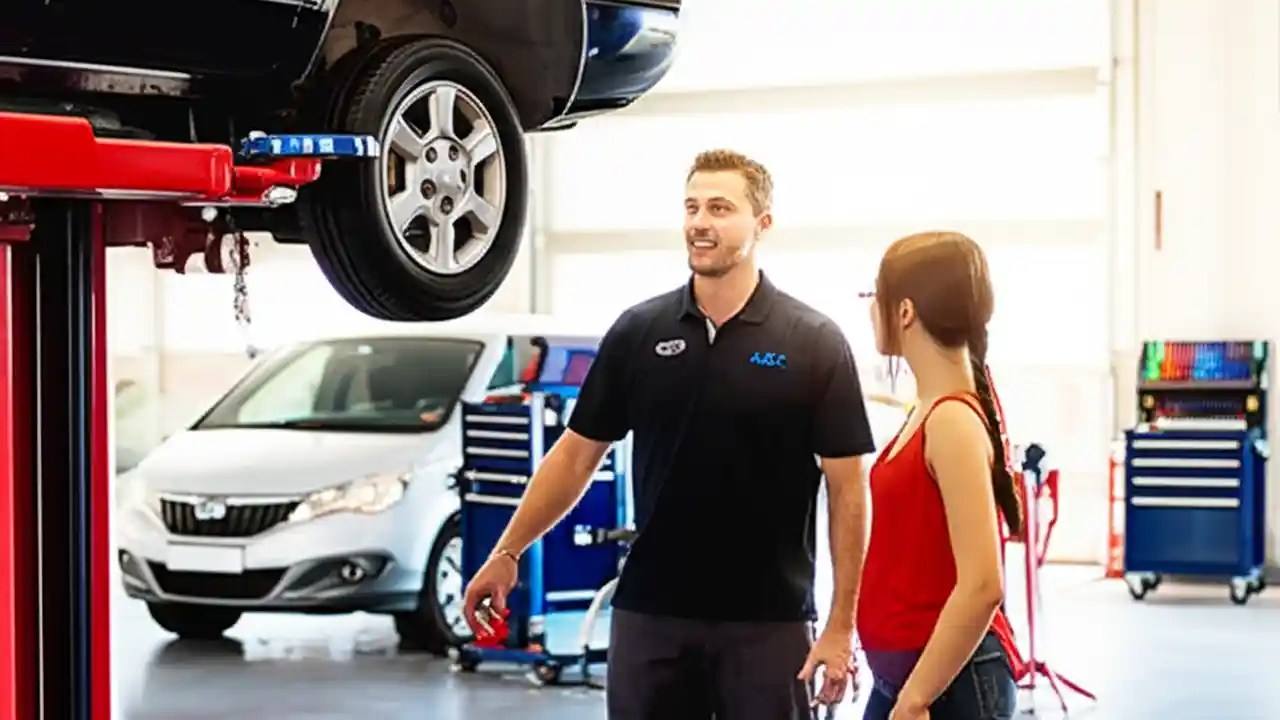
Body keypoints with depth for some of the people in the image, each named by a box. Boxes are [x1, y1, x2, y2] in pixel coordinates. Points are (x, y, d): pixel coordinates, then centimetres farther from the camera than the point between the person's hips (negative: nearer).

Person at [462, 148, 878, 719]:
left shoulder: (815, 343, -5)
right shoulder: (638, 331, 4)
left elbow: (846, 489, -6)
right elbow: (579, 452, 10)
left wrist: (840, 627, -11)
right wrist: (508, 551, 3)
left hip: (769, 618, -3)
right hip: (649, 610, 3)